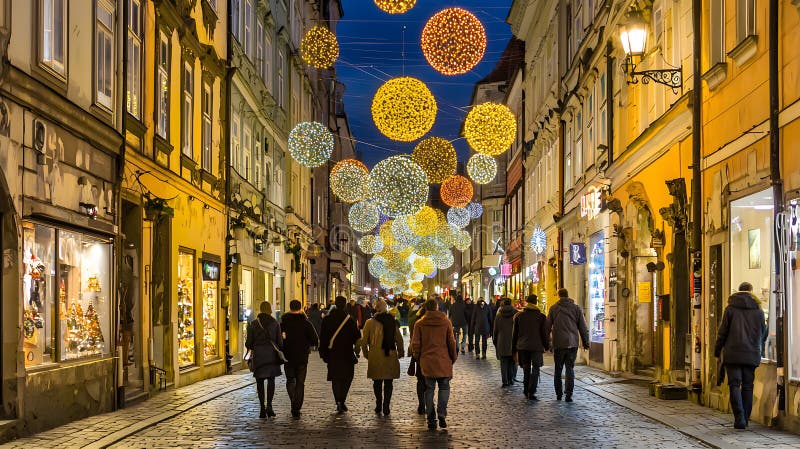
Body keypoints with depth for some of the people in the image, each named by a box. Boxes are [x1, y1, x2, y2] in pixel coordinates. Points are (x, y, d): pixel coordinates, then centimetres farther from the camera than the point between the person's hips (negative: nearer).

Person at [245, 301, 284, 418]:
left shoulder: (253, 324, -4)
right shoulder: (275, 323, -3)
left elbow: (249, 343, -2)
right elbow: (280, 342, -2)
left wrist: (251, 348, 20)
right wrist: (280, 352, 14)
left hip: (258, 355, 0)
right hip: (272, 355, 0)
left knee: (260, 382, 8)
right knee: (271, 380, 10)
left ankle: (262, 408, 3)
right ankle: (269, 405, -8)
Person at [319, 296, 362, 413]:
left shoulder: (327, 319, -1)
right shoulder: (350, 320, -9)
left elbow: (322, 337, 3)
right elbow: (357, 337, -6)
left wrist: (323, 353, 10)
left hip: (332, 355, 2)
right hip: (347, 354, -2)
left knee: (335, 378, 12)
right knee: (347, 377, 9)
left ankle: (339, 401, 2)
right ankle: (342, 401, -5)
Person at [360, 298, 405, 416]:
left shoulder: (370, 322, -6)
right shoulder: (393, 321, 0)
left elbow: (364, 341, -2)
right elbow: (399, 339, 5)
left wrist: (366, 354, 12)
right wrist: (400, 352, 18)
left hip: (375, 357, -1)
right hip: (390, 356, 1)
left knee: (377, 382, 14)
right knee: (388, 382, 8)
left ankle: (379, 405, 15)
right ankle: (386, 406, 3)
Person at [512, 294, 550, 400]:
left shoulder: (519, 316, 6)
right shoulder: (541, 317, -2)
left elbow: (515, 334, 9)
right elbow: (545, 333, -1)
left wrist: (514, 349, 16)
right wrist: (547, 346, 11)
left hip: (522, 347, 3)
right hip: (537, 347, -3)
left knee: (526, 369, 15)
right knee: (535, 369, 2)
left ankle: (526, 391, 18)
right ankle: (531, 393, -6)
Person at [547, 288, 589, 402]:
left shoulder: (554, 308, 1)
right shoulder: (576, 308, 4)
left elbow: (548, 327, 3)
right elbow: (583, 327, 6)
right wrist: (586, 342, 13)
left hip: (558, 343, 0)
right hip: (573, 343, 1)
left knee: (558, 369, 11)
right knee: (570, 368, 3)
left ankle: (559, 394, 14)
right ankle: (569, 394, -6)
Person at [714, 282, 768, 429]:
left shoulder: (730, 309, 0)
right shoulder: (758, 310, 6)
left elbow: (722, 332, -1)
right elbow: (763, 333, 15)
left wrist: (718, 353, 7)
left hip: (733, 354, -2)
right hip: (752, 355, 2)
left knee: (735, 385, -2)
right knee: (748, 386, 9)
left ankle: (739, 418, -15)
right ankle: (745, 419, 11)